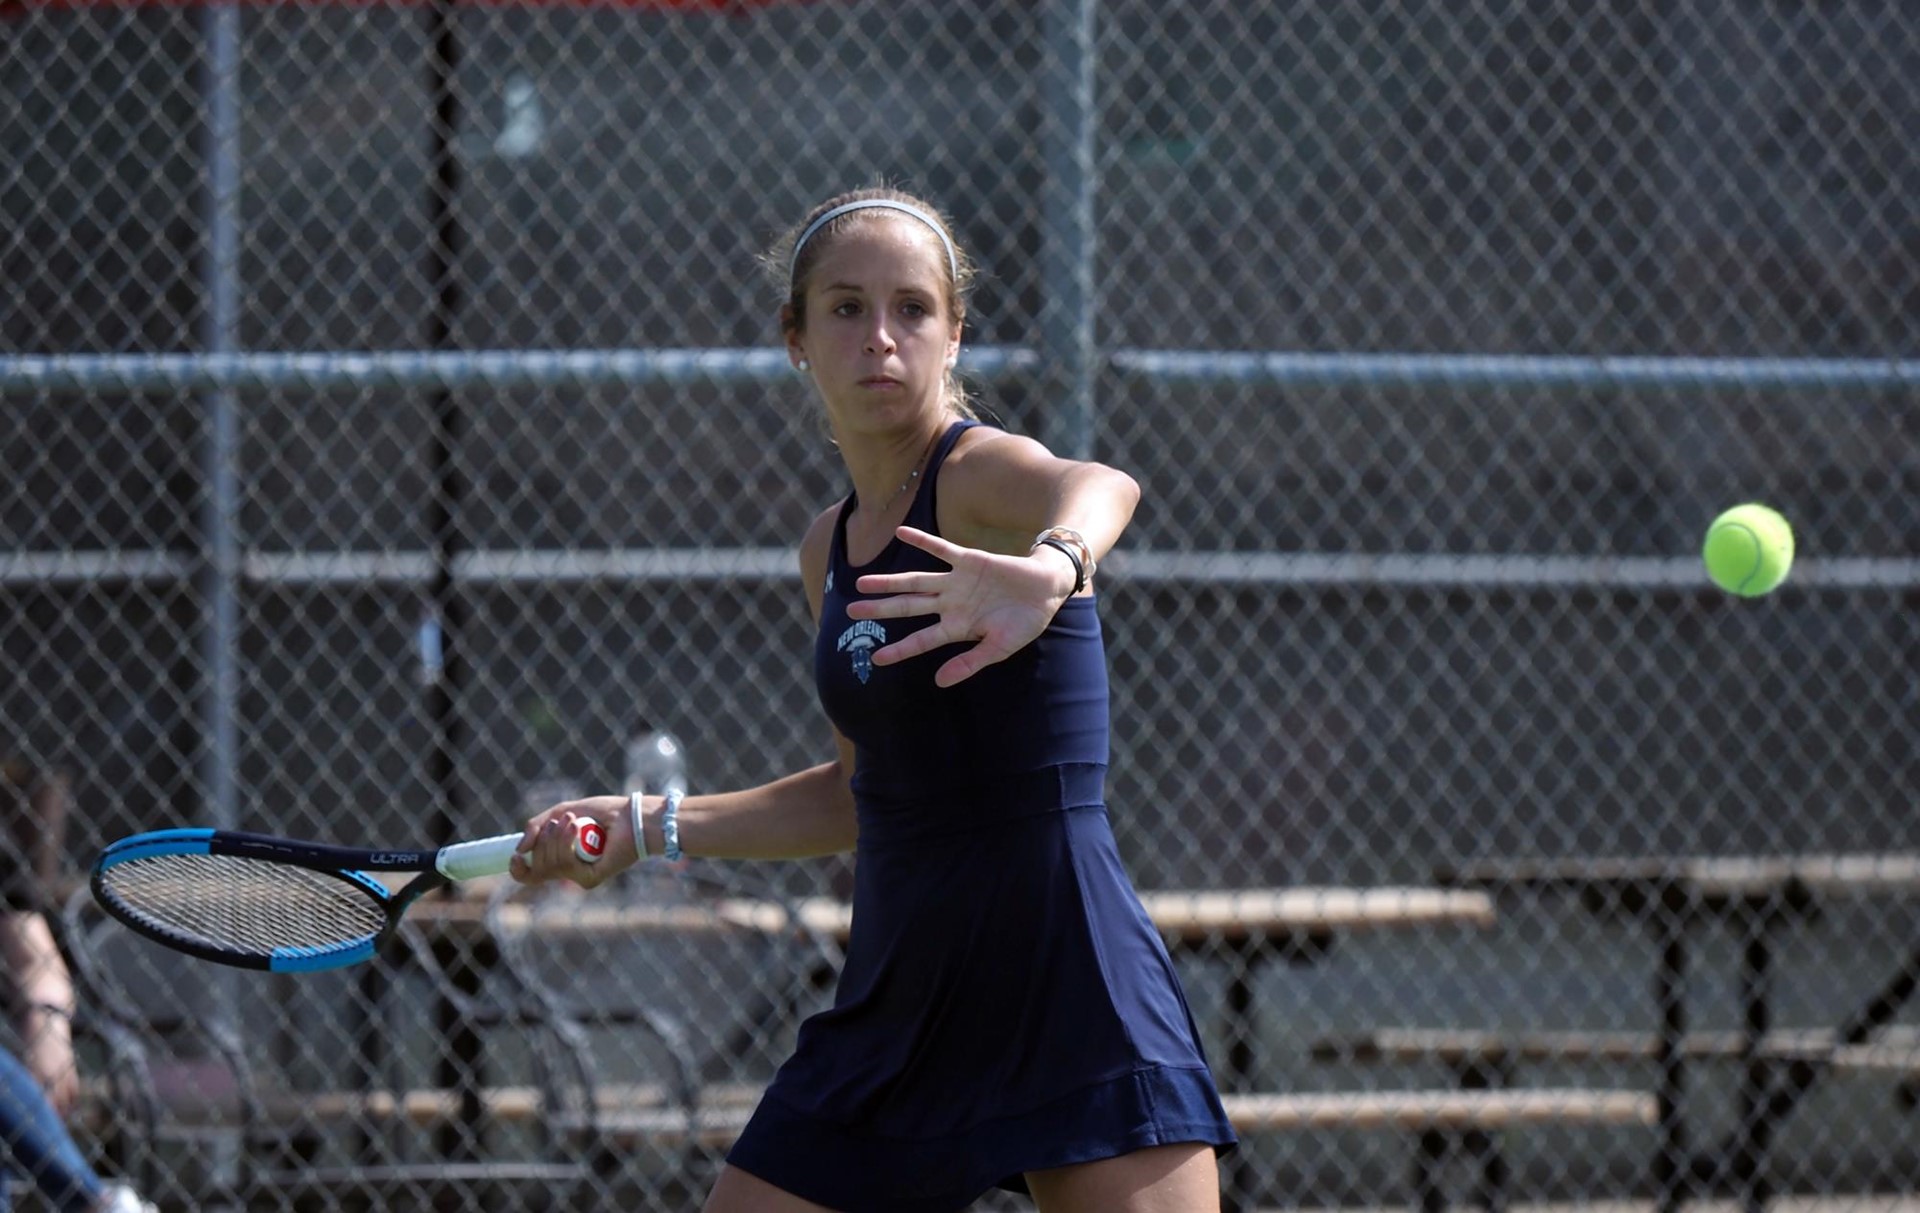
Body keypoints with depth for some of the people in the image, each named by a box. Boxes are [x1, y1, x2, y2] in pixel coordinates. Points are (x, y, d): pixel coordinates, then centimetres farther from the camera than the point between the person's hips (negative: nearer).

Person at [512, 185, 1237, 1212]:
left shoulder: (983, 475, -10)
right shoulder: (832, 548, 12)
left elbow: (1101, 488, -36)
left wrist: (1052, 568, -60)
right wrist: (646, 826, 18)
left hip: (1073, 998, -7)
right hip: (896, 1005, 7)